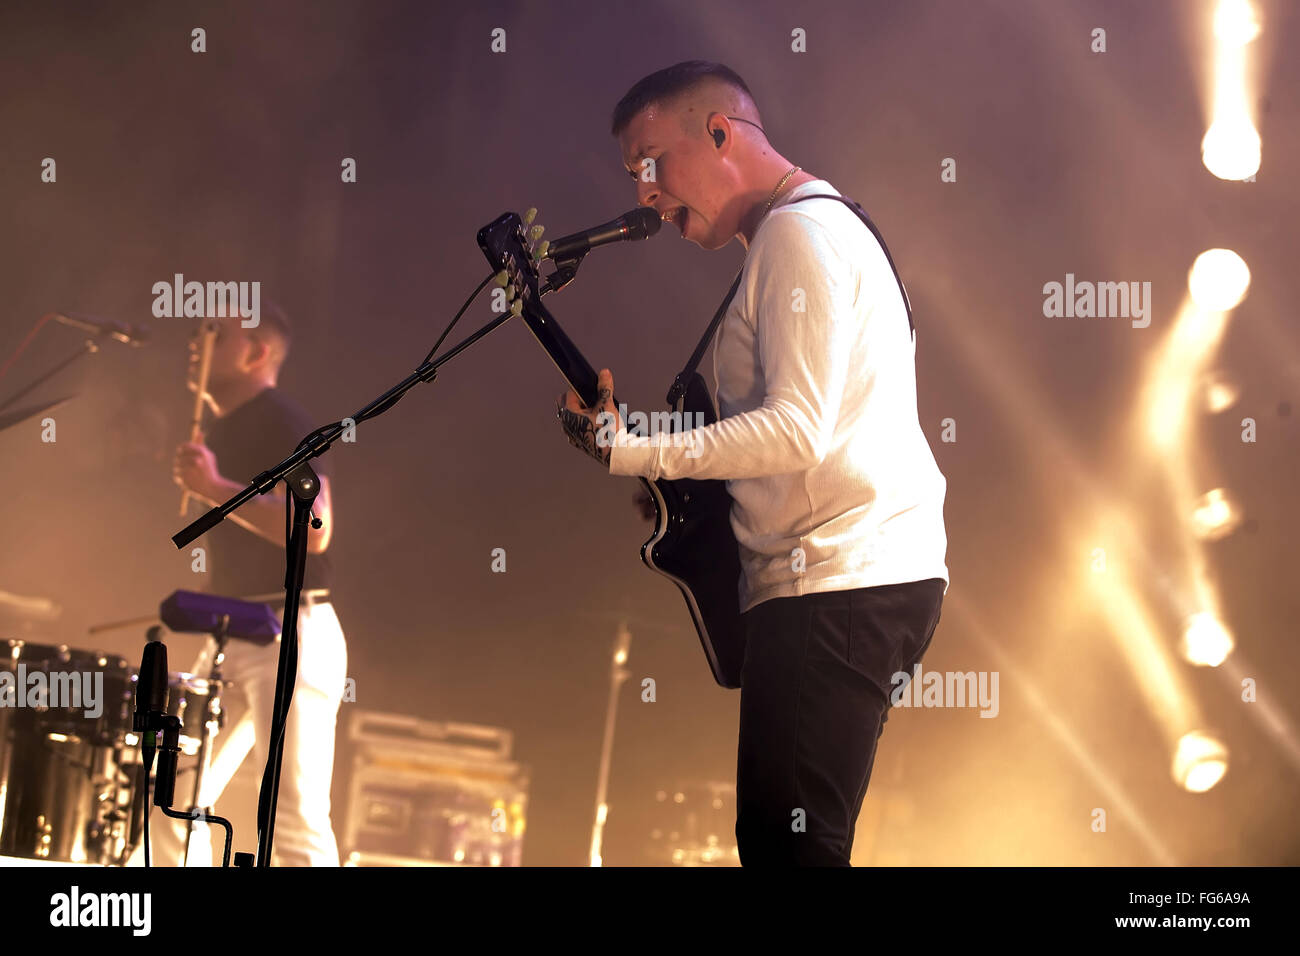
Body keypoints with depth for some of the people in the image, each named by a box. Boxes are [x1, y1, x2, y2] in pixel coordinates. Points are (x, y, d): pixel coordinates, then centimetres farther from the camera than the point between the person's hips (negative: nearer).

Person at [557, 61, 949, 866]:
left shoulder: (800, 232, -8)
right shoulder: (828, 227, 25)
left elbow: (796, 430, -19)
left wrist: (628, 451, -16)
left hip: (840, 580, -11)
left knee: (785, 844, -14)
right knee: (799, 840, 11)